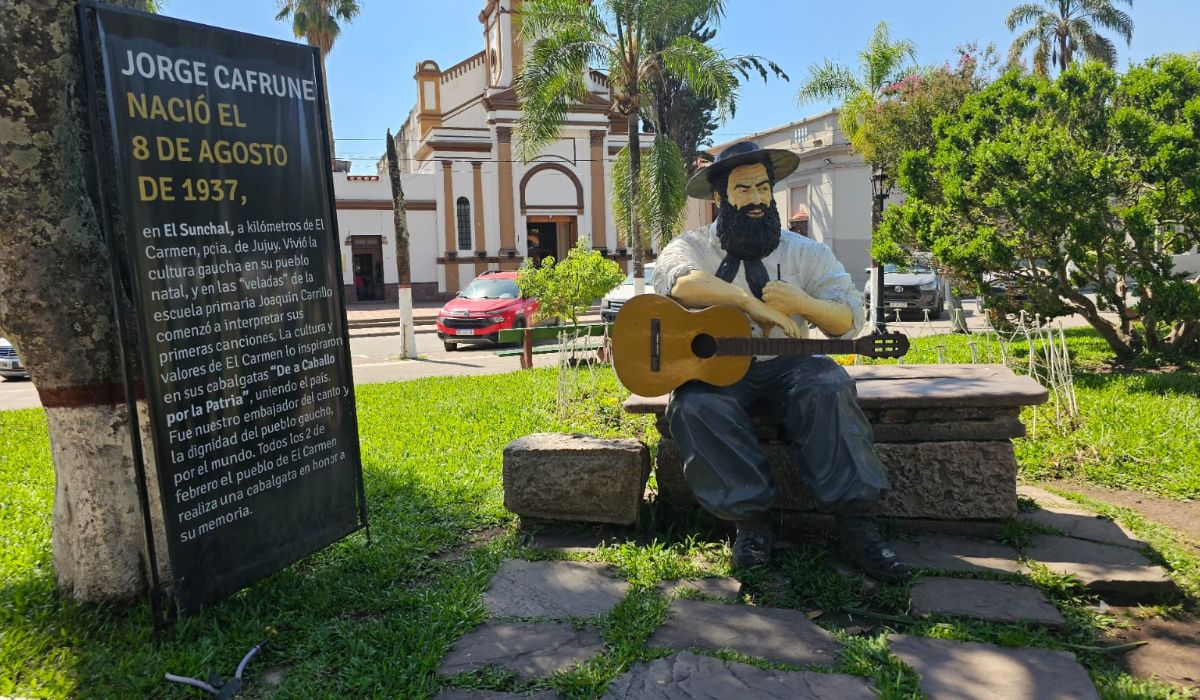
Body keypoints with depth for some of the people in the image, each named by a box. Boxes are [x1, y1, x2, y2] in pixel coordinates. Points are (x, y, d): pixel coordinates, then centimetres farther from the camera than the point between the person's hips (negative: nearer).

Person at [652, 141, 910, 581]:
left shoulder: (805, 252, 11)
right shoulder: (691, 247, 6)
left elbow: (850, 321, 2)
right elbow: (683, 282, -21)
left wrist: (799, 303, -18)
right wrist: (755, 305, -26)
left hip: (784, 366, 1)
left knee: (829, 387, -30)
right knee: (694, 406, -33)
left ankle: (856, 525, -25)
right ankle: (750, 518, -22)